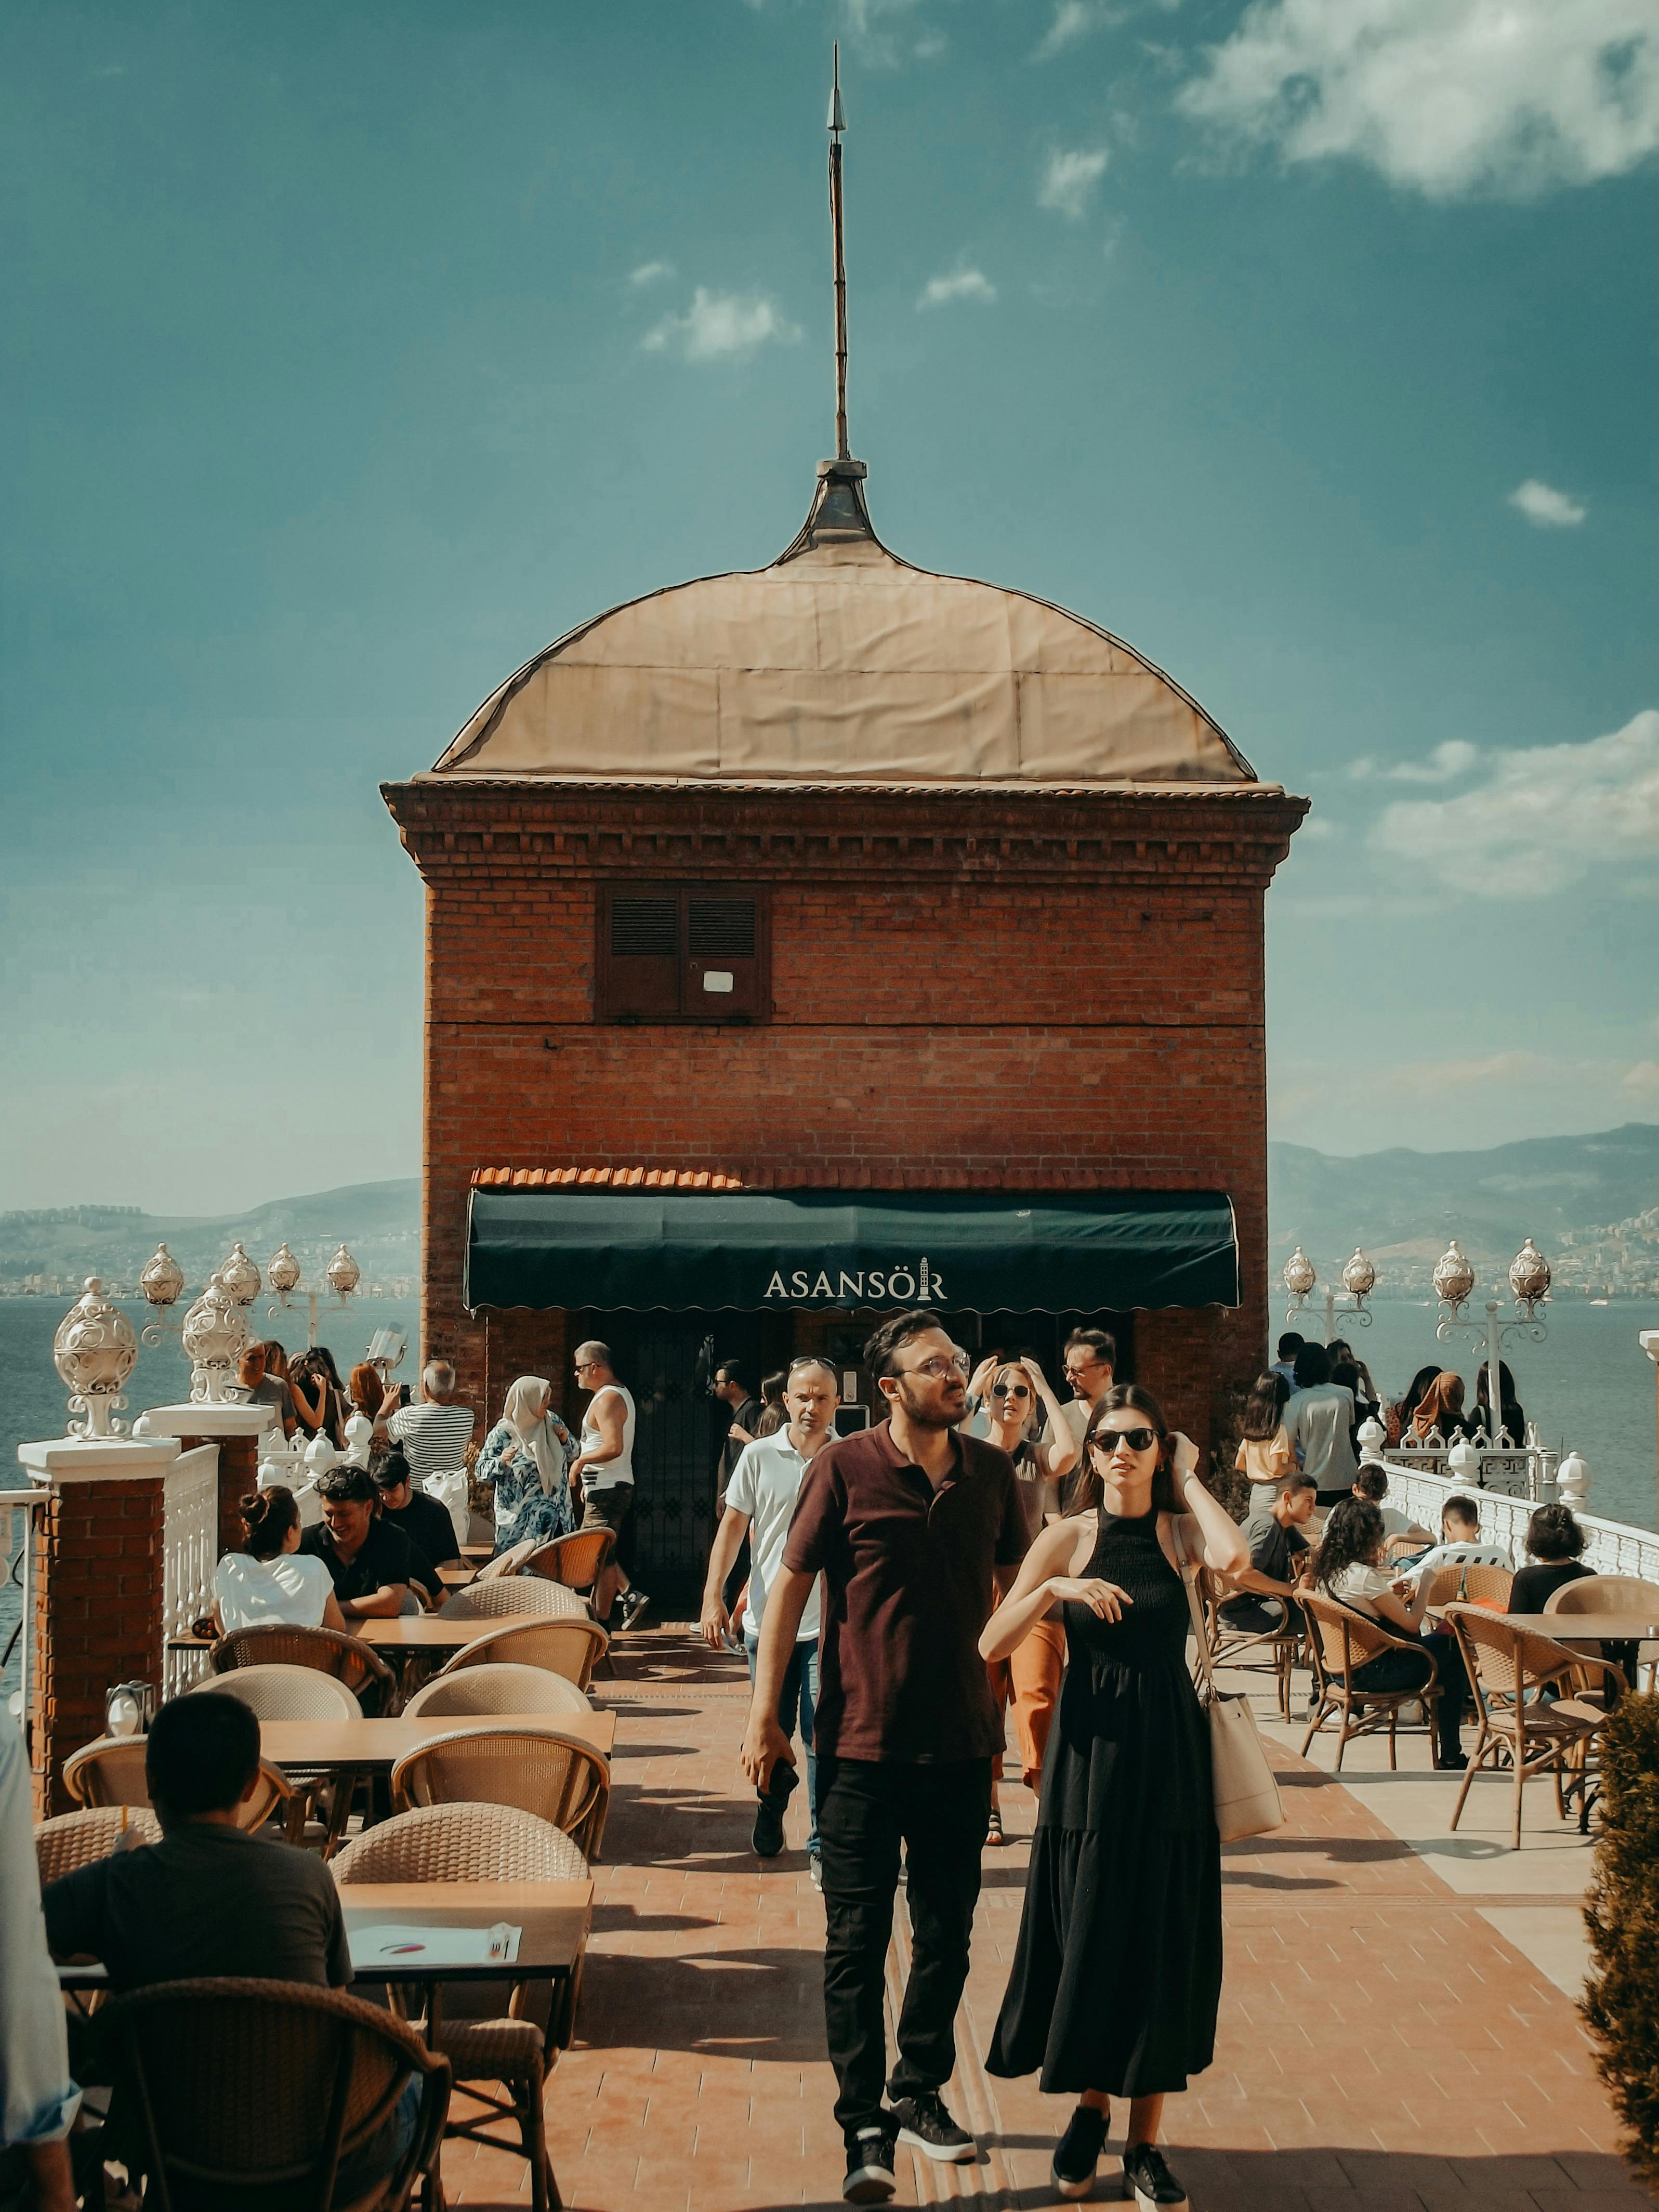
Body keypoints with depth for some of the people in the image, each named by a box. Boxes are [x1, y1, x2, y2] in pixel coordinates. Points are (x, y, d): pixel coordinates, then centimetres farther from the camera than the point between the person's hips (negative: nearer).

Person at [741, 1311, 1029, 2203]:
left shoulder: (991, 1472, 3)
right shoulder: (845, 1469, -8)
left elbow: (1019, 1585, 15)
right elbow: (791, 1584, -4)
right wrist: (765, 1712, -7)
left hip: (962, 1743, 4)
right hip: (863, 1741, -4)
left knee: (946, 1935, 13)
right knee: (856, 1942, 0)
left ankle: (920, 2095, 30)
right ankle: (864, 2127, 8)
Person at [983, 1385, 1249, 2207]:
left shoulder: (1179, 1533, 1)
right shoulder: (1067, 1538, -1)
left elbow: (1234, 1559, -24)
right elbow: (992, 1645, -8)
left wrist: (1189, 1480, -11)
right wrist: (1056, 1590, -22)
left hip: (1169, 1755, 1)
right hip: (1089, 1750, 0)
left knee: (1162, 1945, 5)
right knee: (1088, 1942, 5)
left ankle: (1144, 2144, 17)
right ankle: (1089, 2107, 29)